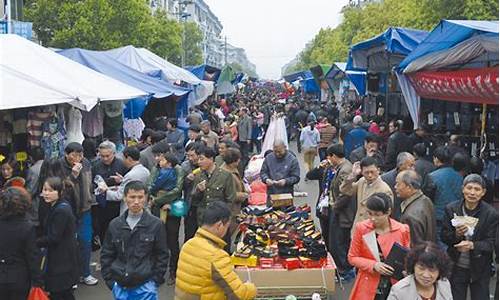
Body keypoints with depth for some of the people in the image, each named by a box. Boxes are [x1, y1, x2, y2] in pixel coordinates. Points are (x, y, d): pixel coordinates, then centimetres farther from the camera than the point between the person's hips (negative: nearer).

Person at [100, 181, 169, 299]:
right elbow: (106, 255, 9)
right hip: (120, 286, 3)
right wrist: (110, 280, 3)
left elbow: (162, 255, 0)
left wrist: (155, 281, -4)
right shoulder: (115, 224, 2)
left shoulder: (156, 224, -5)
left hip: (145, 286, -2)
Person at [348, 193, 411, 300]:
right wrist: (373, 265, -16)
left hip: (394, 287, 0)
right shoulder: (361, 228, -7)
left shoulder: (402, 230, -7)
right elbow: (352, 257, -1)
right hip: (368, 287, 0)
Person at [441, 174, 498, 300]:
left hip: (480, 270, -1)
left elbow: (493, 243, -10)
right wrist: (456, 234, -23)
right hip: (456, 267, 1)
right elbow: (444, 237, -1)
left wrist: (473, 245, -28)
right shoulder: (451, 209, -5)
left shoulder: (491, 214, -10)